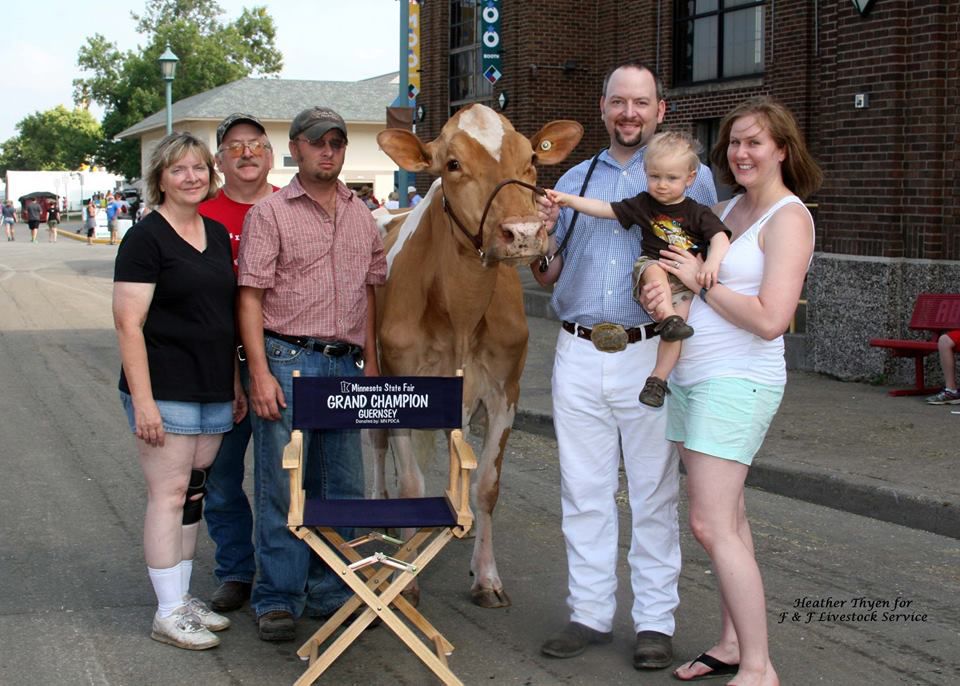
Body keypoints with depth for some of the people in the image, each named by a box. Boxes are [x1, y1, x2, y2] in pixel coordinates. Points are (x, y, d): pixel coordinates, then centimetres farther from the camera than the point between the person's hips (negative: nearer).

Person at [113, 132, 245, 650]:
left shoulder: (218, 235, 13)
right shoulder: (145, 238, -9)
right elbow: (128, 323, -14)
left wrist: (236, 384, 17)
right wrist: (143, 401, -19)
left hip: (213, 389, 7)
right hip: (166, 388, -7)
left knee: (194, 492, 12)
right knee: (169, 494, -3)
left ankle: (184, 598, 23)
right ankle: (168, 613, 6)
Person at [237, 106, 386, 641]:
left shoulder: (362, 217, 14)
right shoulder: (270, 213, -2)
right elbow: (251, 297, -7)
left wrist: (371, 363, 9)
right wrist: (261, 373, -15)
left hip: (346, 363, 5)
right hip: (287, 360, -5)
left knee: (342, 487, 10)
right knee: (282, 486, -1)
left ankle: (331, 591, 22)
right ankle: (278, 599, 10)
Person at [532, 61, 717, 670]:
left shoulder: (691, 178, 5)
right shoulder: (574, 180, 15)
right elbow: (548, 276, 16)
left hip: (651, 354, -3)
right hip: (578, 354, 3)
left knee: (655, 494, 3)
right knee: (584, 493, 9)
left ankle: (655, 620, 14)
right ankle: (591, 613, 20)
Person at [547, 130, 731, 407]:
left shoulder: (698, 213, 3)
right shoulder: (643, 204, 9)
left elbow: (720, 238, -9)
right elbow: (604, 209, 7)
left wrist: (712, 262, -30)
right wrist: (569, 200, -3)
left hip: (684, 283, -1)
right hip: (651, 272, 1)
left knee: (674, 331, -22)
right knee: (653, 269, -35)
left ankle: (658, 379, -14)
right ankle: (668, 318, -46)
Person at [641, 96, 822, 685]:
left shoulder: (789, 218, -10)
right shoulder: (726, 209, 15)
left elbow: (770, 320, -20)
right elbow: (678, 270, 19)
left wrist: (701, 282, -12)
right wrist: (658, 288, -4)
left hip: (736, 383, -8)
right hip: (689, 375, 8)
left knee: (712, 525, -11)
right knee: (727, 518, 12)